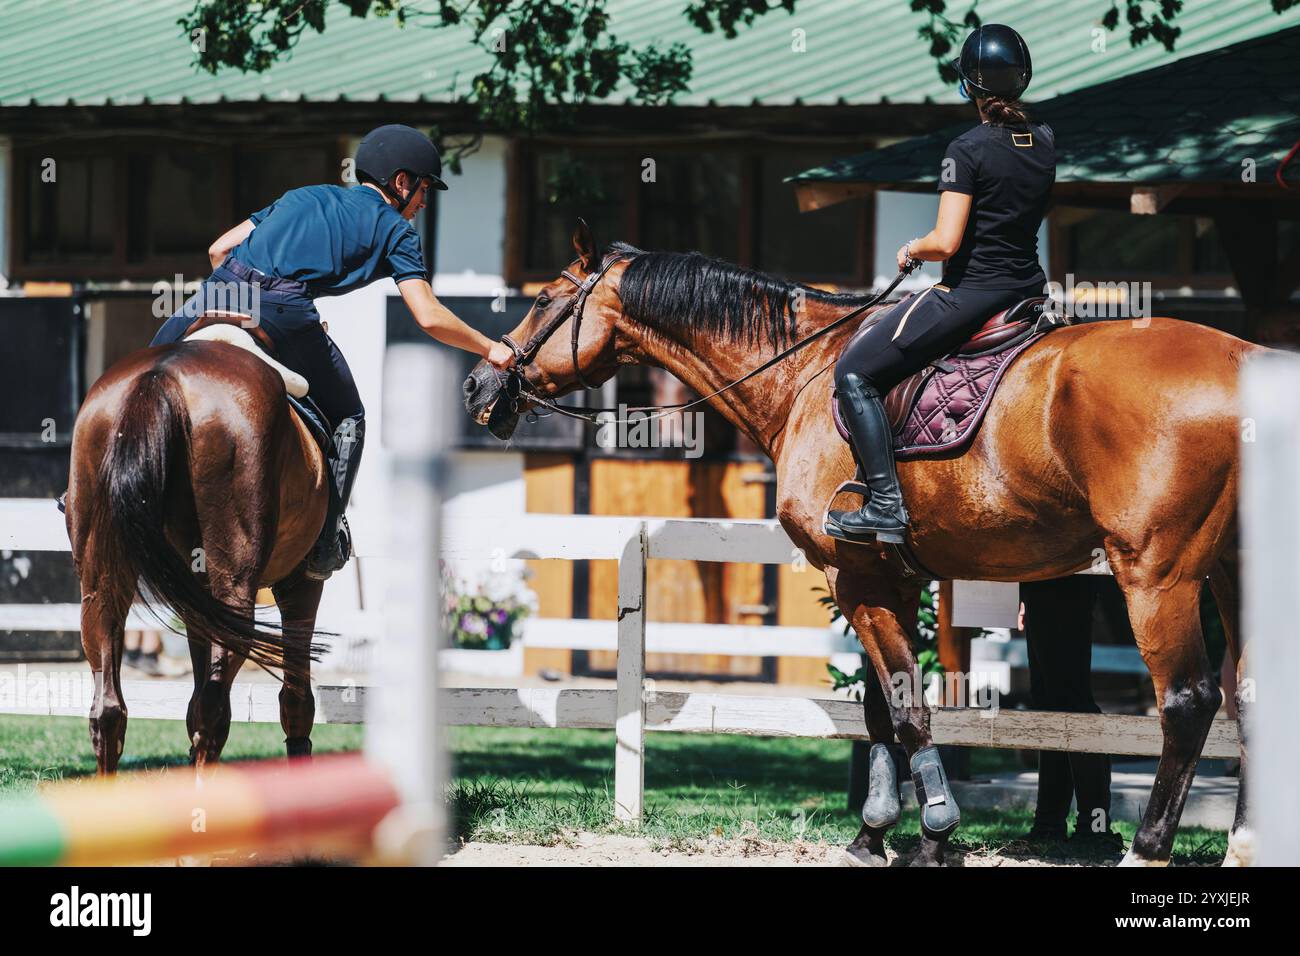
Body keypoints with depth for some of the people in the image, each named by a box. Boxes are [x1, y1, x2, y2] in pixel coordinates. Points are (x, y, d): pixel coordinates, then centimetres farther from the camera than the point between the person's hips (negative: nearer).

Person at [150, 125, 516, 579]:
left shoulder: (301, 196, 33)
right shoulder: (394, 229, 19)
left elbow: (219, 248, 26)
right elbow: (429, 317, 10)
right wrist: (491, 349, 23)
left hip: (224, 287, 3)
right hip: (288, 313, -3)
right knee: (347, 420, 19)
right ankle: (324, 545, 11)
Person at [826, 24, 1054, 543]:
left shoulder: (968, 150, -17)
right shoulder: (1046, 142, 4)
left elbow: (945, 243, -22)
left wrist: (911, 249, -1)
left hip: (970, 294, -8)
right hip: (1029, 284, 8)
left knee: (854, 371, -1)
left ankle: (885, 506, -8)